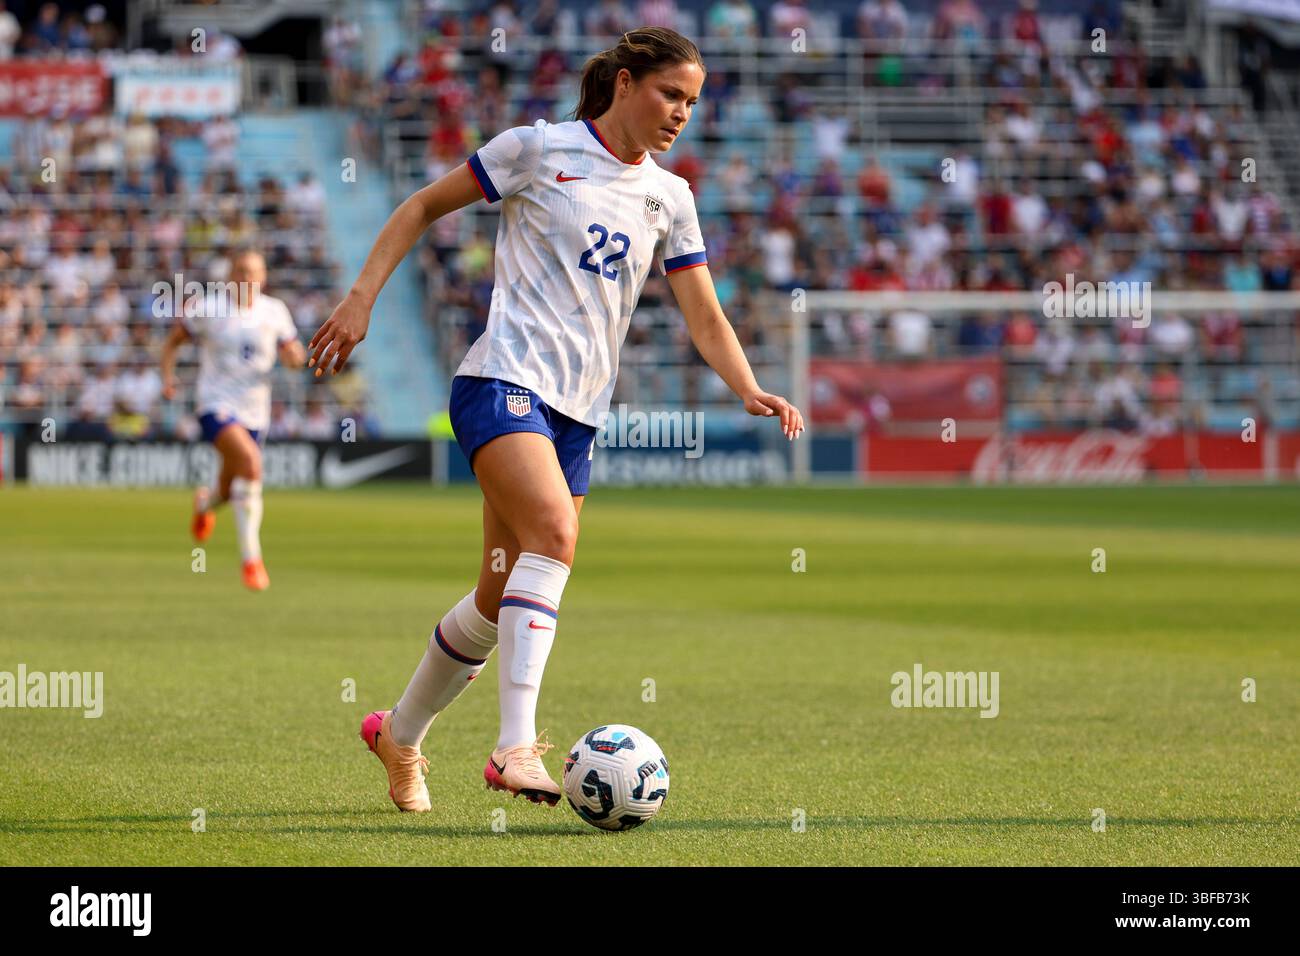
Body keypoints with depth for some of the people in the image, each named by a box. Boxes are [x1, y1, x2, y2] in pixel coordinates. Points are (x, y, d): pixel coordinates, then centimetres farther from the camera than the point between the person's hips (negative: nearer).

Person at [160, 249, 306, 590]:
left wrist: (295, 355, -14)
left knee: (231, 491, 14)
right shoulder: (207, 310, -4)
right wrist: (168, 378, -7)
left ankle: (206, 501, 56)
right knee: (251, 462, -31)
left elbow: (293, 356, 10)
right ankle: (251, 557, -27)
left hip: (255, 411, 4)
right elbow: (172, 342, 8)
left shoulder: (275, 312, 3)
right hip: (216, 405, -4)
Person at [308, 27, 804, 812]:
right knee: (555, 533, -30)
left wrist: (750, 391, -8)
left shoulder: (669, 198, 13)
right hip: (505, 383, -6)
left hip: (580, 412, 6)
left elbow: (705, 318, 10)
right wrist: (361, 299, -2)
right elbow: (424, 207, 6)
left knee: (502, 600, 6)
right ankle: (517, 746, -36)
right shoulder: (539, 150, -1)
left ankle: (401, 734, 29)